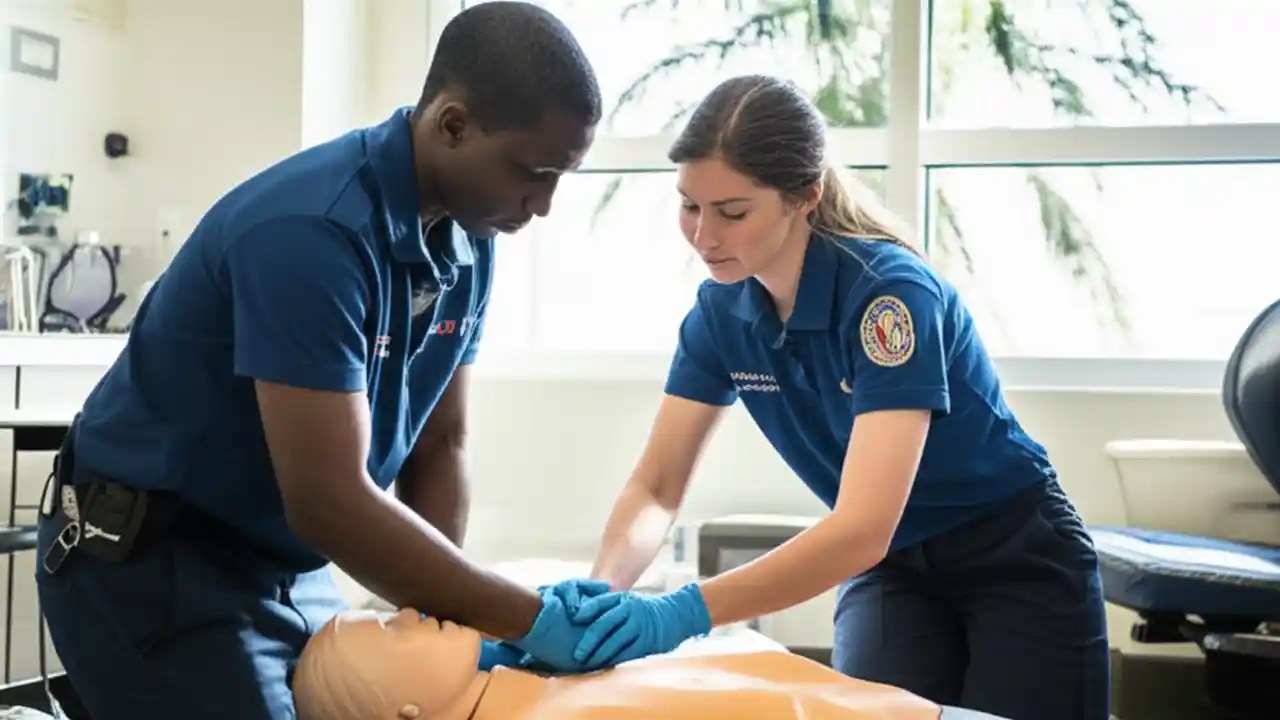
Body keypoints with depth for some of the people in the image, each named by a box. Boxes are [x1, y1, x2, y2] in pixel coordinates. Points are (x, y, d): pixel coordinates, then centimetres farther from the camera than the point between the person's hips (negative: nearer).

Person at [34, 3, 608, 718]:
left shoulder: (469, 238, -3)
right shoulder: (311, 231, -28)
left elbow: (440, 445, 1)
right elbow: (329, 501, -30)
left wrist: (441, 628, -10)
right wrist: (530, 621, -27)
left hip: (294, 567, 7)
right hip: (154, 563, -7)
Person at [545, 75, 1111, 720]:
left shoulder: (889, 291, -29)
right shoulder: (720, 309, -11)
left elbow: (862, 530, -38)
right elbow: (656, 487, -9)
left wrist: (685, 610, -47)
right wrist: (602, 591, -29)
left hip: (1016, 566, -4)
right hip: (892, 570, 4)